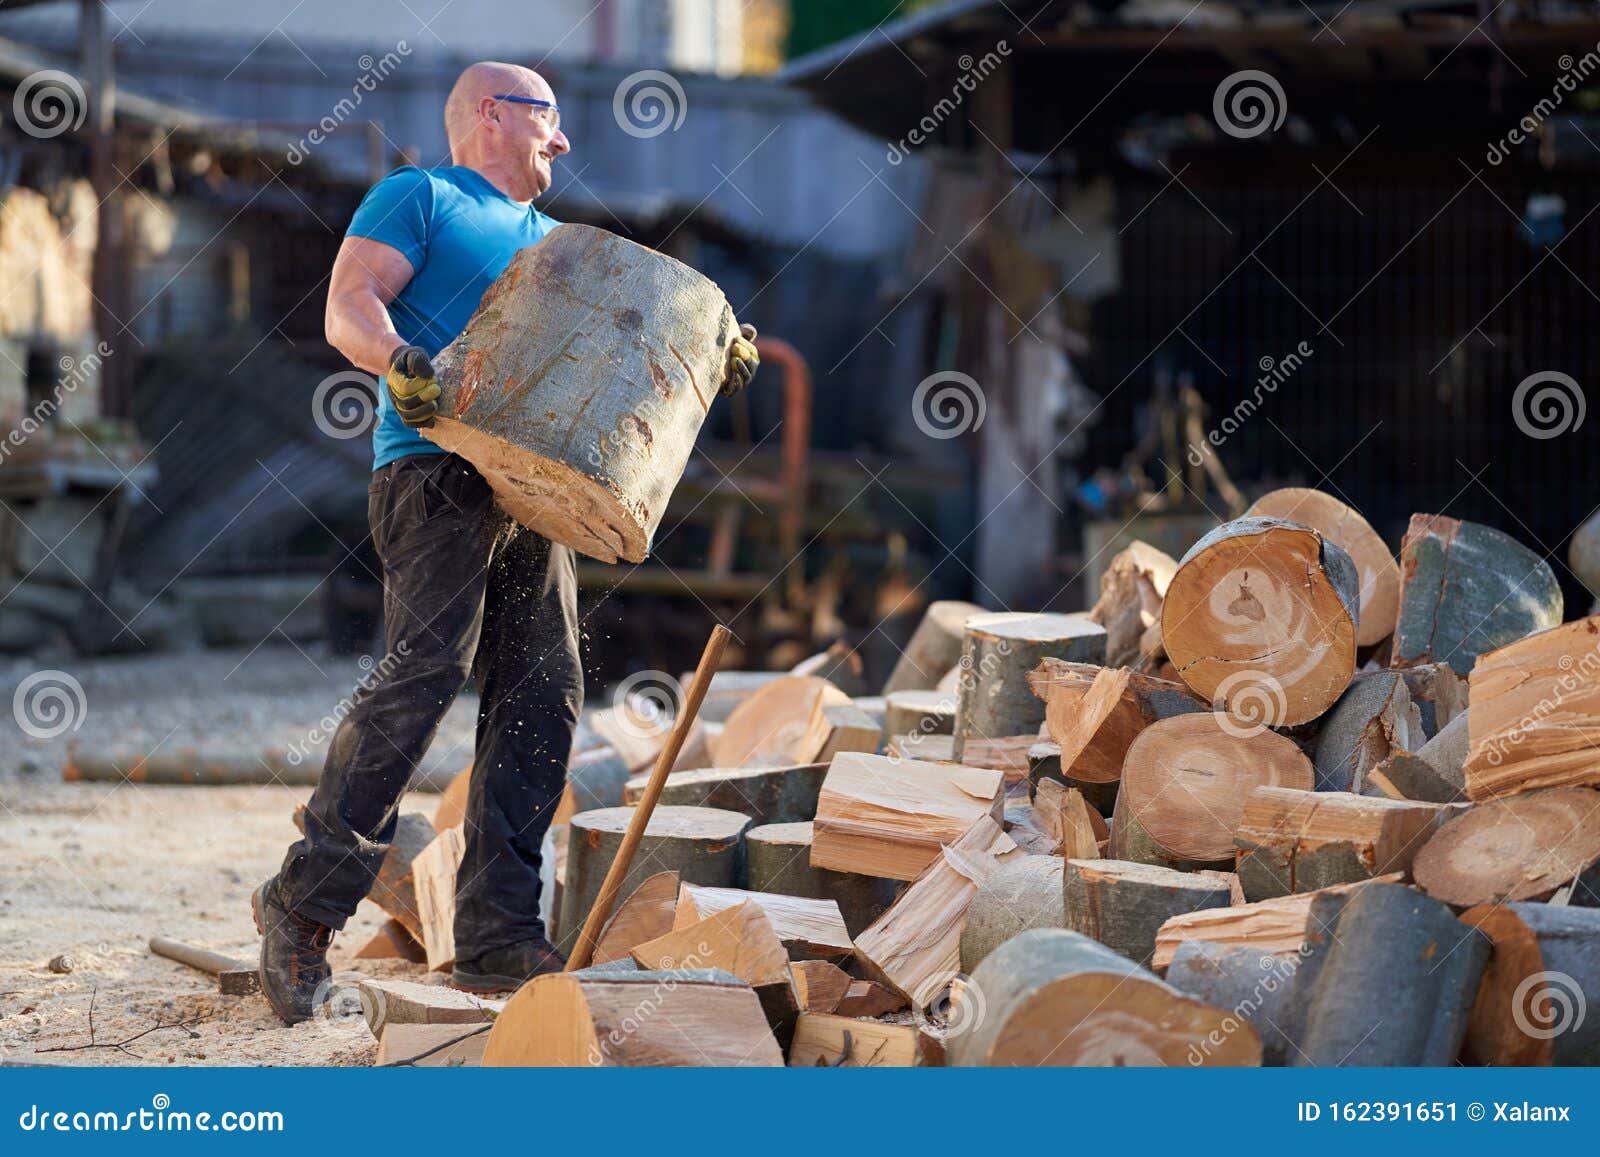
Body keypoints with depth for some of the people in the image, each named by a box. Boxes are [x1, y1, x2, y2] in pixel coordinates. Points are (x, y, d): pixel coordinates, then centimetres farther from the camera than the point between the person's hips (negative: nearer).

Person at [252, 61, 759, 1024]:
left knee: (543, 696, -2)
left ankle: (499, 937, 0)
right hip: (435, 472, -7)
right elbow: (350, 304, -6)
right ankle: (306, 902, -14)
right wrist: (400, 360, -27)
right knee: (426, 671, -20)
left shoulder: (553, 241, 30)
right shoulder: (419, 198, 7)